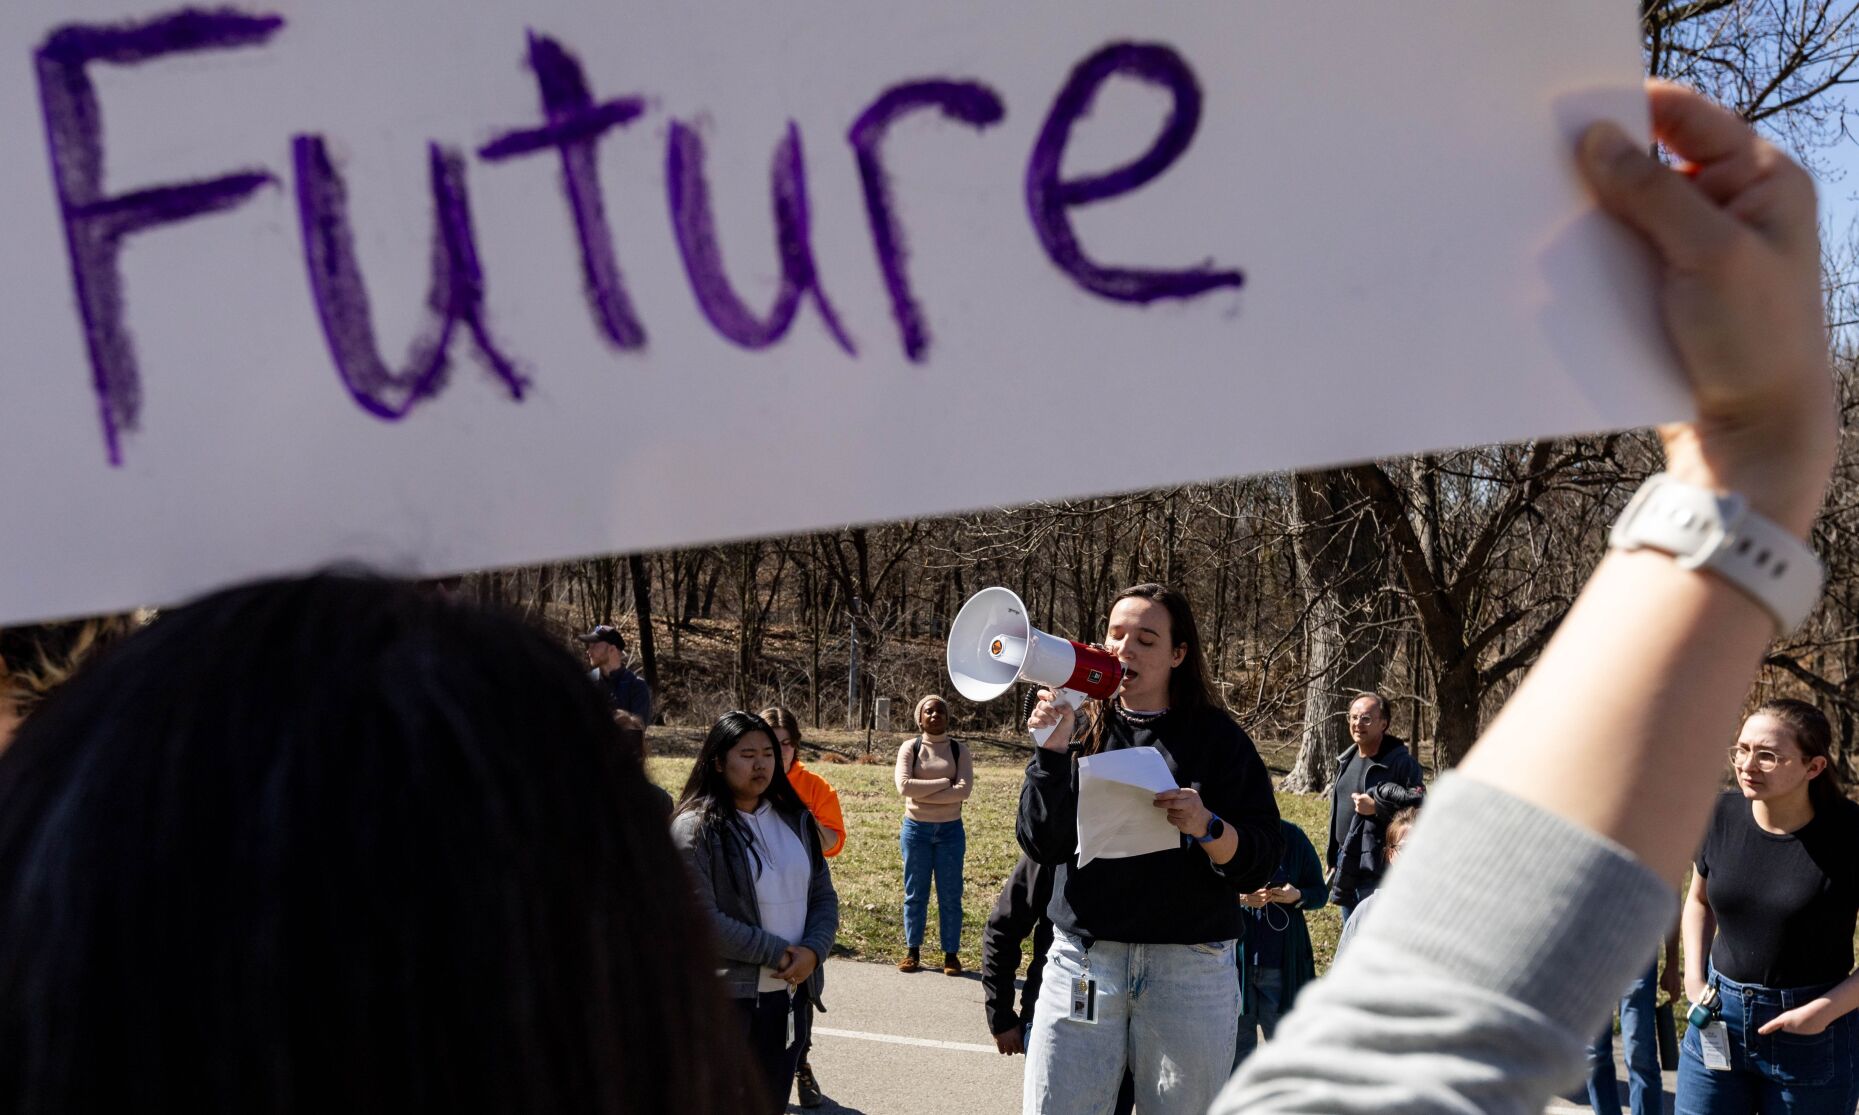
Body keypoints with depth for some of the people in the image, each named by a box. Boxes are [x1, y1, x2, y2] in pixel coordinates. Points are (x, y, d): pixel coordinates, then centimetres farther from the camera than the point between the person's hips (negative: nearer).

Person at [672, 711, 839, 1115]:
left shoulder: (795, 818, 9)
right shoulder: (695, 828, -10)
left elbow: (823, 895, 10)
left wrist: (812, 951, -10)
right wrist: (776, 953, -16)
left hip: (792, 993, 6)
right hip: (727, 999, -6)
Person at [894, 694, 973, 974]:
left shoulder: (959, 750, 1)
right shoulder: (910, 748, 0)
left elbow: (964, 790, -14)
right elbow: (904, 785, -15)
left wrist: (924, 792, -16)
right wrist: (944, 783, -15)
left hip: (950, 830, 0)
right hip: (916, 829, 0)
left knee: (950, 896, 3)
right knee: (915, 894, 7)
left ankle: (951, 954, 12)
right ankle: (912, 952, 17)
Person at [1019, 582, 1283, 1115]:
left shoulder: (1216, 737, 0)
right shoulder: (1082, 731, 7)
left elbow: (1259, 861, -3)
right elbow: (1041, 844, -1)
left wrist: (1208, 827, -22)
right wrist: (1053, 751, -12)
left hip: (1190, 969, -1)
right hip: (1083, 961, 2)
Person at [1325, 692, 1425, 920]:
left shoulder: (1401, 762, -12)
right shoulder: (1346, 760, 13)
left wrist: (1377, 807, -23)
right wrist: (1334, 861, 21)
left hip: (1378, 870, -8)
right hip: (1345, 865, 8)